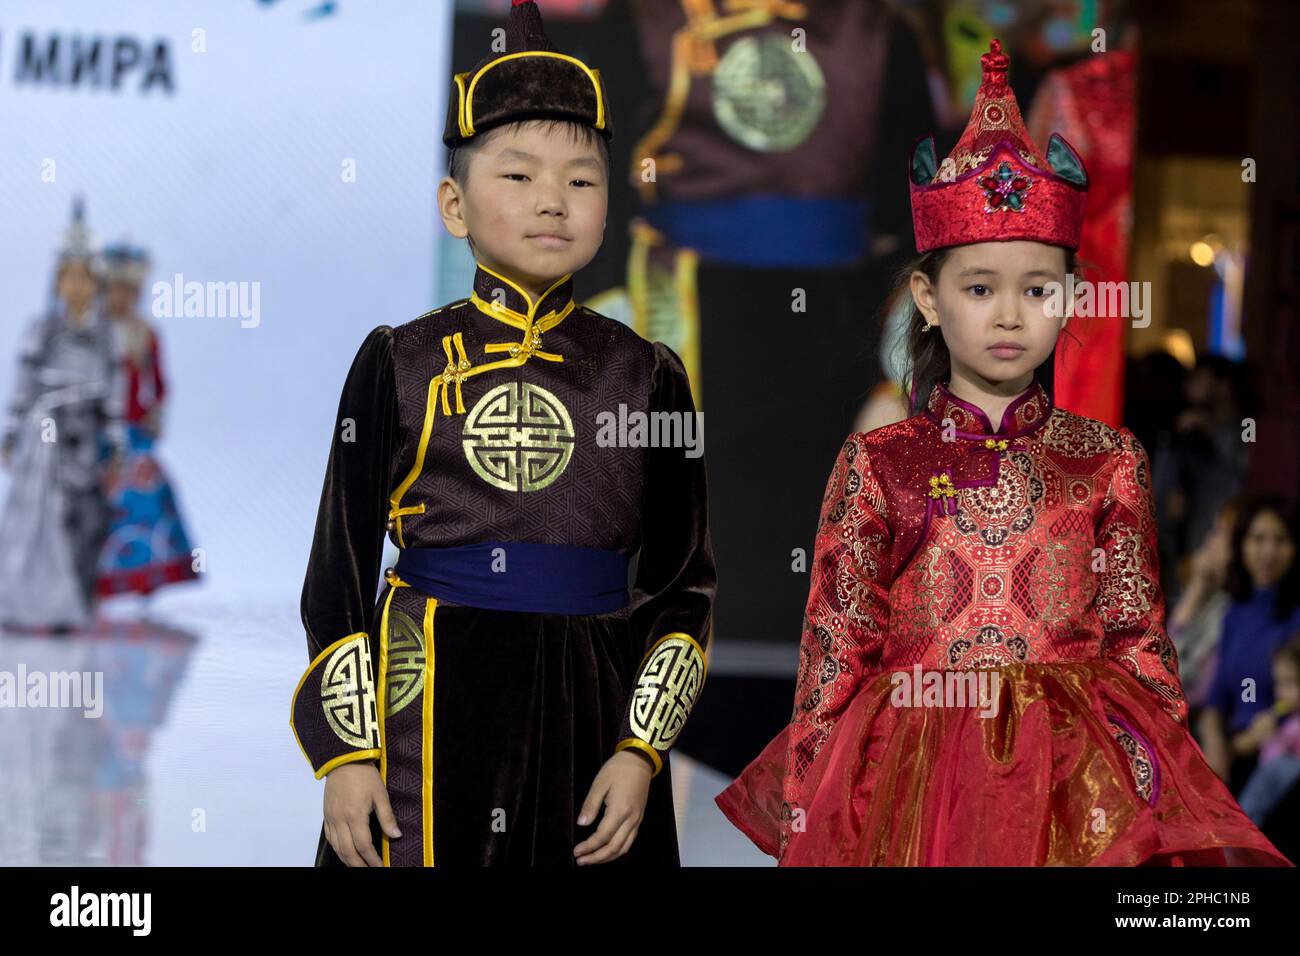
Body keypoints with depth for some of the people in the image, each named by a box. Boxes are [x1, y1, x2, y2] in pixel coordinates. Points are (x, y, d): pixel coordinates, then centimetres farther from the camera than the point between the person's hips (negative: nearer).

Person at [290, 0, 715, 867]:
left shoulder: (649, 377, 5)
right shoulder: (401, 365, 1)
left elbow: (685, 582, 6)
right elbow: (339, 569, 2)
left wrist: (642, 751, -3)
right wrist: (344, 753, -4)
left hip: (591, 715, 1)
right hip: (426, 716, -1)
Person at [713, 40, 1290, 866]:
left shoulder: (1108, 462, 6)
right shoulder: (877, 465, 3)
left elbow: (1139, 644, 8)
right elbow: (834, 653, 4)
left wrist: (1160, 792, 1)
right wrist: (811, 818, 1)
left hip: (1079, 782, 1)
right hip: (913, 777, -1)